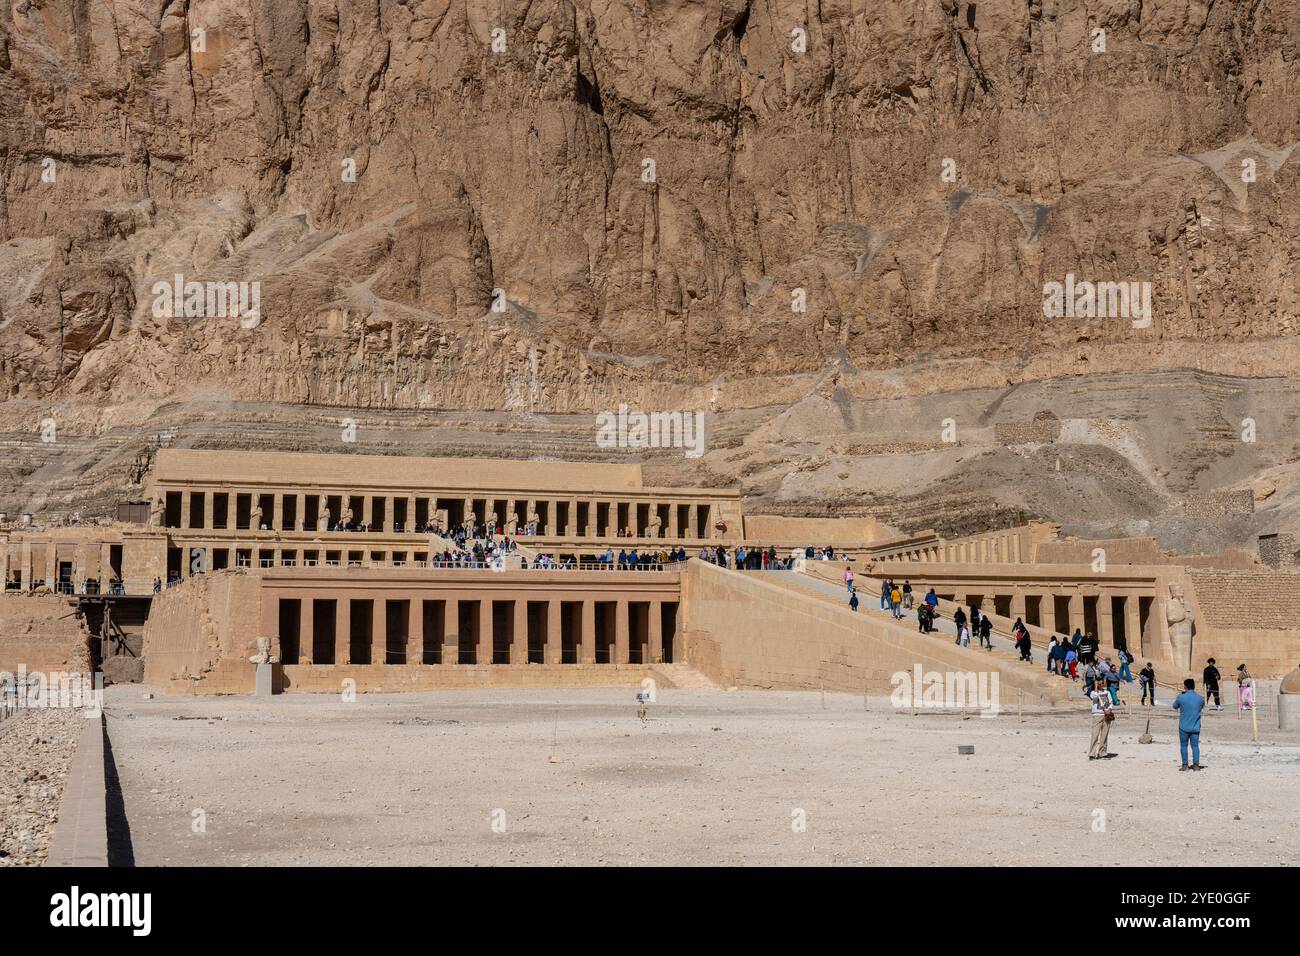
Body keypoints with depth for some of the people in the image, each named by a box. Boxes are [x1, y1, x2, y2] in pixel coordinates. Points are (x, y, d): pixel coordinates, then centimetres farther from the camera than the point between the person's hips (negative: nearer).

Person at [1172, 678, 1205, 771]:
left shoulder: (1181, 697, -12)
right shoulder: (1200, 698, -3)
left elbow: (1175, 706, 7)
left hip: (1184, 727, -2)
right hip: (1195, 727, 2)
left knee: (1183, 745, 9)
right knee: (1195, 745, 7)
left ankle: (1185, 765, 8)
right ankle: (1196, 764, 3)